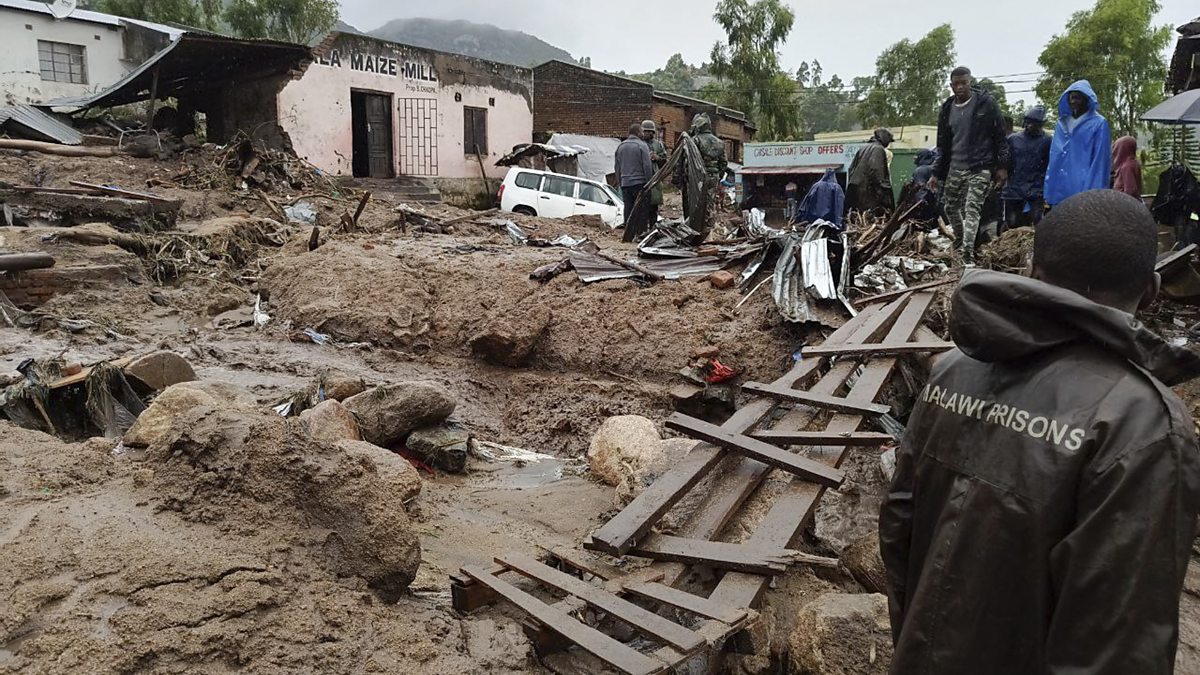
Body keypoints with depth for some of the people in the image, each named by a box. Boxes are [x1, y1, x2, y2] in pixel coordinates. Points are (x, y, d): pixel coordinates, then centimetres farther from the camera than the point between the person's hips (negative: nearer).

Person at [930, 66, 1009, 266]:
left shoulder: (986, 103, -4)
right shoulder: (946, 109, 8)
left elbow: (1000, 135, -2)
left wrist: (1002, 166, -7)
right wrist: (937, 173, 12)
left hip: (980, 168, -5)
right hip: (955, 167, 5)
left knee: (972, 209, -13)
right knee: (950, 207, 10)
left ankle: (968, 253, -16)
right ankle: (961, 241, 32)